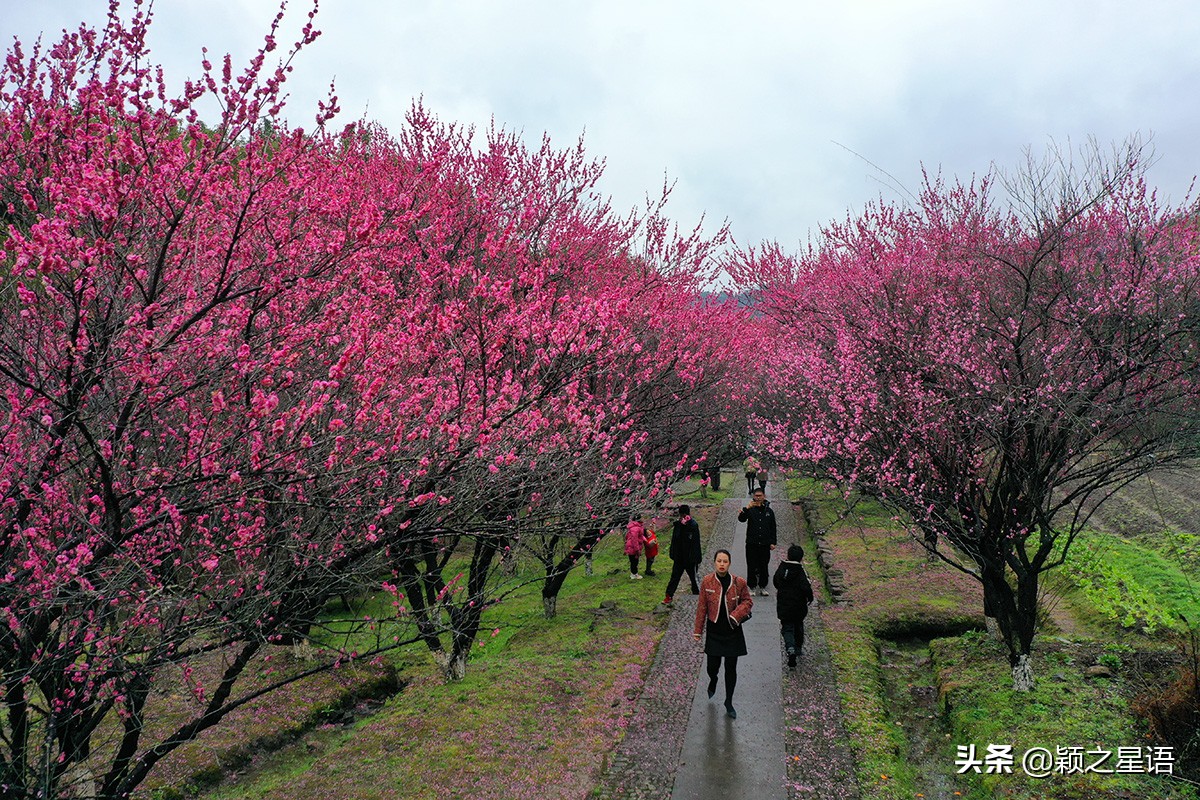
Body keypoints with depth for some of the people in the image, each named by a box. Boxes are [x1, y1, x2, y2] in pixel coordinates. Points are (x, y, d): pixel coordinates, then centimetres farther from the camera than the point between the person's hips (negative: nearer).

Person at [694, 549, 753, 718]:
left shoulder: (739, 582, -9)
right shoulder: (707, 582, -7)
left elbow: (748, 601, 4)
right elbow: (702, 607, 0)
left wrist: (736, 615, -14)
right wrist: (698, 631, 3)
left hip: (732, 631, 0)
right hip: (714, 631, 0)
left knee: (731, 668, 6)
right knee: (713, 665, 5)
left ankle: (729, 702, 26)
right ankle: (713, 681, 44)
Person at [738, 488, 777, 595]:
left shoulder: (769, 511, 6)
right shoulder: (750, 510, -1)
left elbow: (773, 528, 11)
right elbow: (741, 519, -18)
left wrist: (772, 542, 6)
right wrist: (747, 508, -30)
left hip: (765, 544, 2)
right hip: (752, 543, -2)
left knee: (764, 566, 7)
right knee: (751, 566, 3)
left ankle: (762, 587, 19)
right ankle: (751, 587, 14)